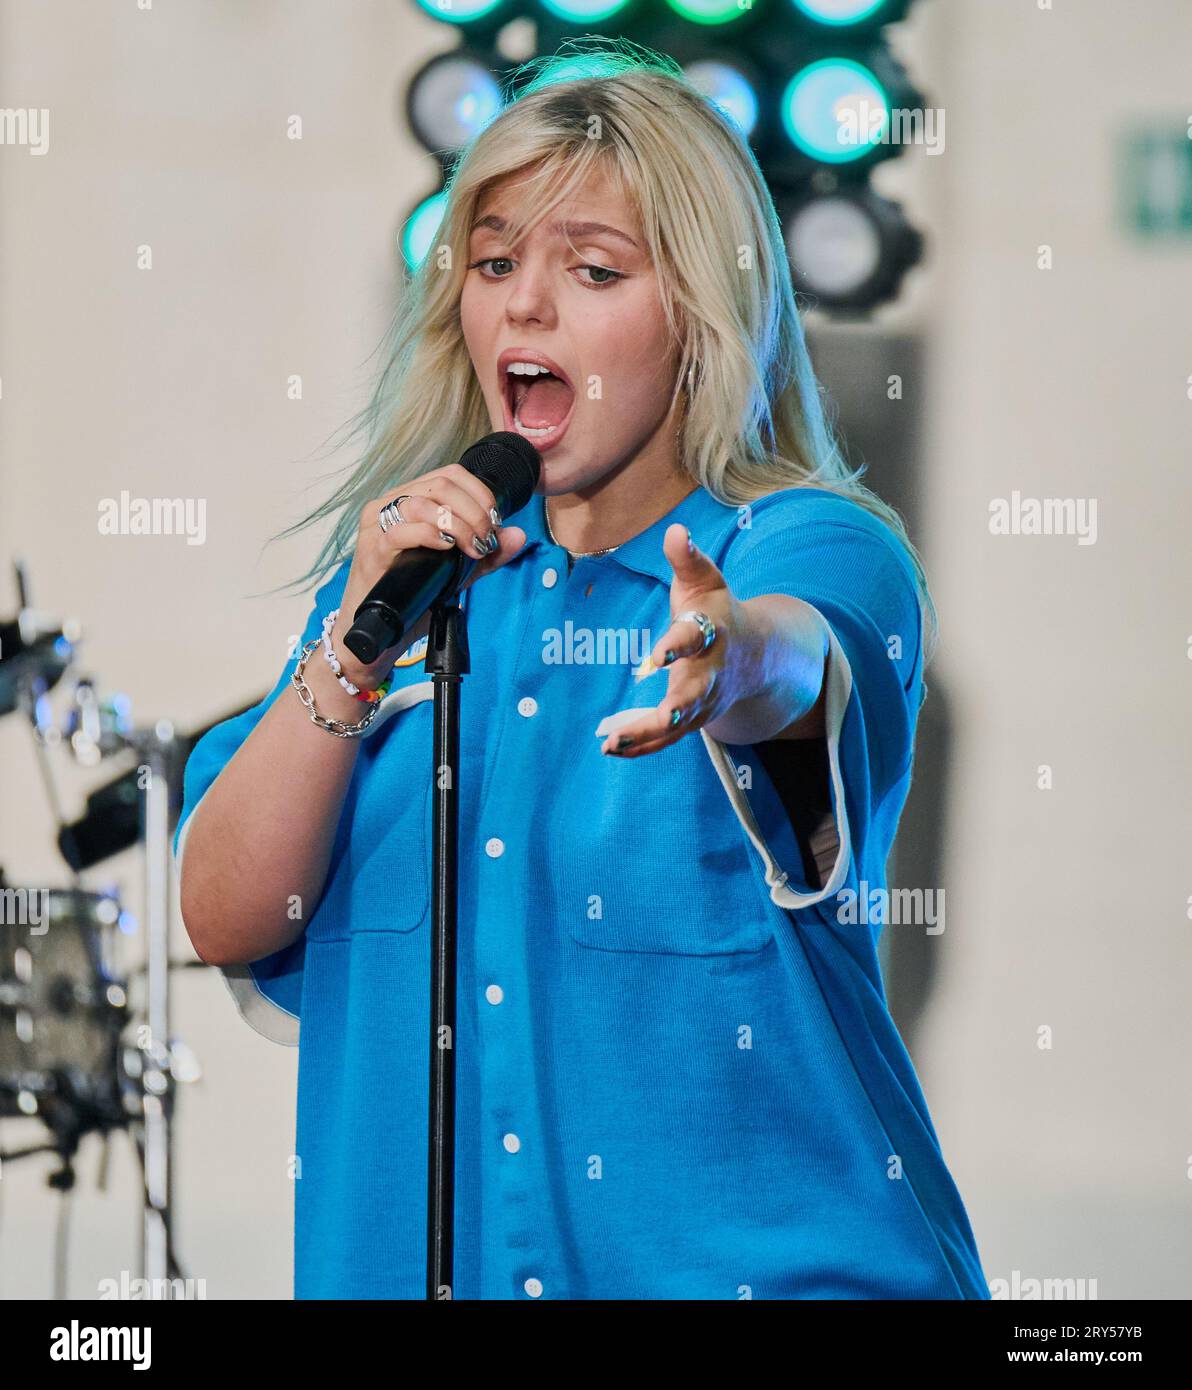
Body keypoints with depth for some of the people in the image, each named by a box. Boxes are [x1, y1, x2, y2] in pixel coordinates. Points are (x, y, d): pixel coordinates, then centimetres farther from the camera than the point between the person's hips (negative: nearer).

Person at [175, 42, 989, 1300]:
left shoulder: (819, 547, -6)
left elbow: (802, 659, -31)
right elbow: (228, 917, -1)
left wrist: (732, 656, -53)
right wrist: (359, 638, -14)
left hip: (754, 1251, -4)